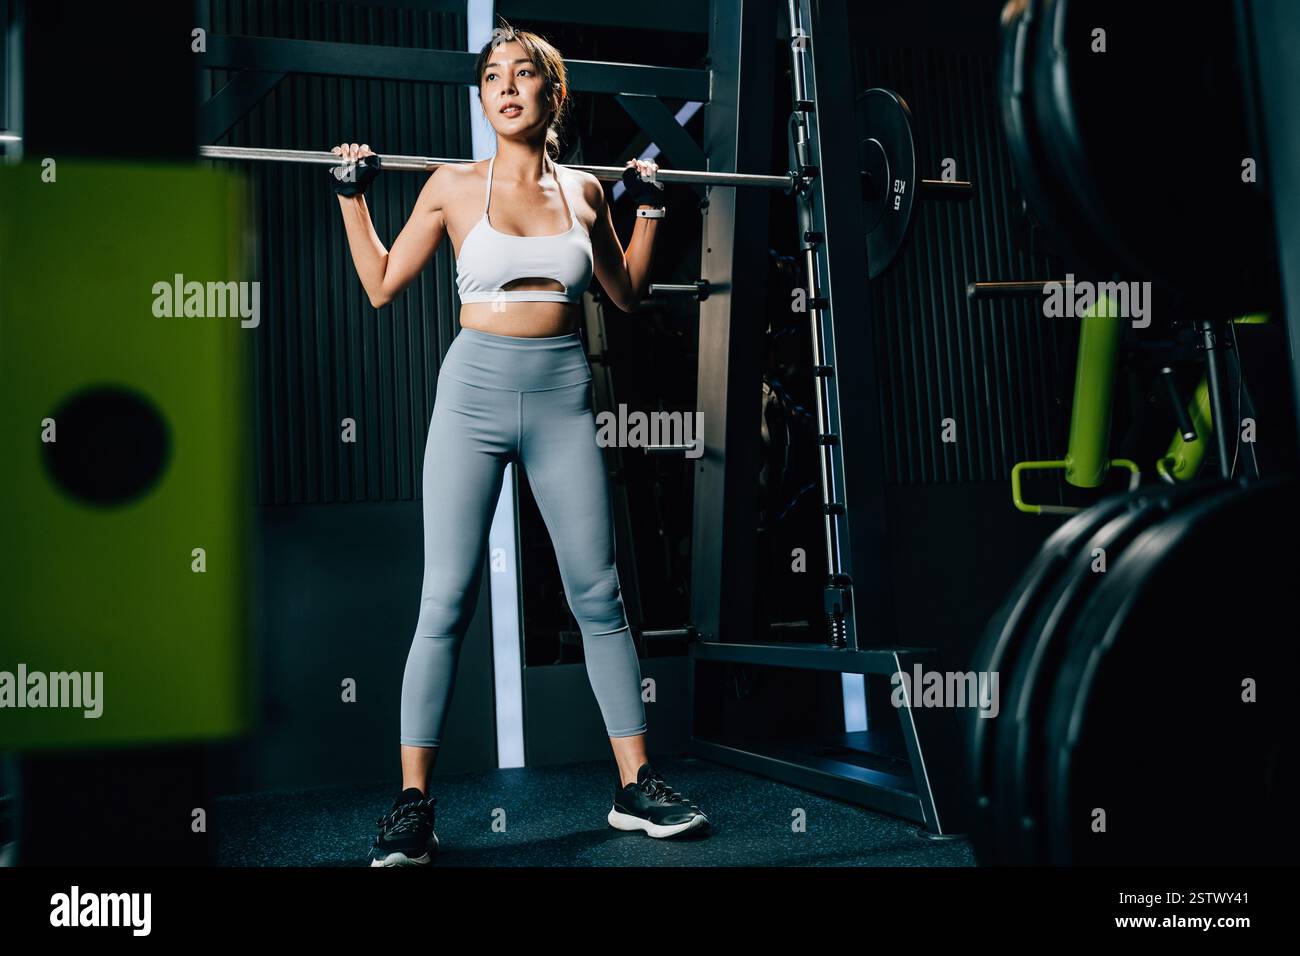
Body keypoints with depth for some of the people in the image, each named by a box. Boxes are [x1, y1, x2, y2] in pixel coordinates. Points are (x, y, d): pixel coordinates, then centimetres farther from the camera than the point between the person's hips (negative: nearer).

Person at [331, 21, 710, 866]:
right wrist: (353, 194, 3)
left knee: (599, 595, 4)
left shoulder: (583, 191, 8)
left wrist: (652, 207, 13)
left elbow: (627, 293, 19)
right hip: (476, 391, -2)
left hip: (563, 398, 2)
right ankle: (414, 802, 6)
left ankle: (637, 786, 16)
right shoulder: (454, 185, 3)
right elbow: (382, 285, 7)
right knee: (447, 600, -5)